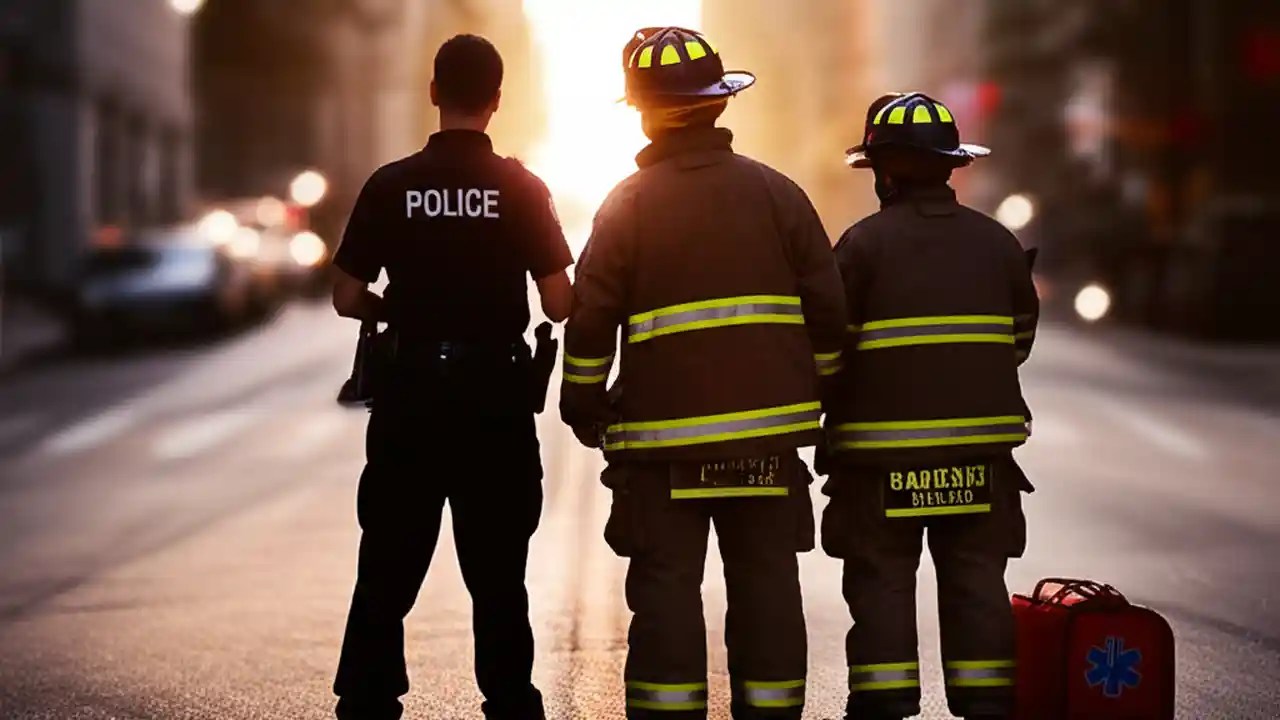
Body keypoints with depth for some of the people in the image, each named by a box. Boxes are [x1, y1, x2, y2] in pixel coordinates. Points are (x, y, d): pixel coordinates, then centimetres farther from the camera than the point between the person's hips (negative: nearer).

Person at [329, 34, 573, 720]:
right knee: (497, 574, 6)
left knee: (388, 569, 7)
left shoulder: (390, 186, -2)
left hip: (410, 394, 1)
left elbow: (348, 298, -1)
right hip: (496, 398, -1)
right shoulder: (522, 188, -5)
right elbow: (558, 303, -8)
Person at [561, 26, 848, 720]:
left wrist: (584, 407, 9)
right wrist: (812, 398, 16)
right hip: (769, 432, 2)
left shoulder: (630, 203, -3)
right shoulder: (776, 193, 4)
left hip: (665, 436, -2)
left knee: (667, 587, 2)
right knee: (766, 585, 7)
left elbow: (590, 319, -3)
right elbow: (827, 308, 5)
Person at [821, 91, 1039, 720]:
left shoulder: (864, 243, -7)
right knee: (976, 576, 8)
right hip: (981, 444, 4)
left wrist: (832, 419, 11)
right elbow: (1020, 337, 14)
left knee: (881, 579, 3)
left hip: (884, 443, -3)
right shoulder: (997, 242, 7)